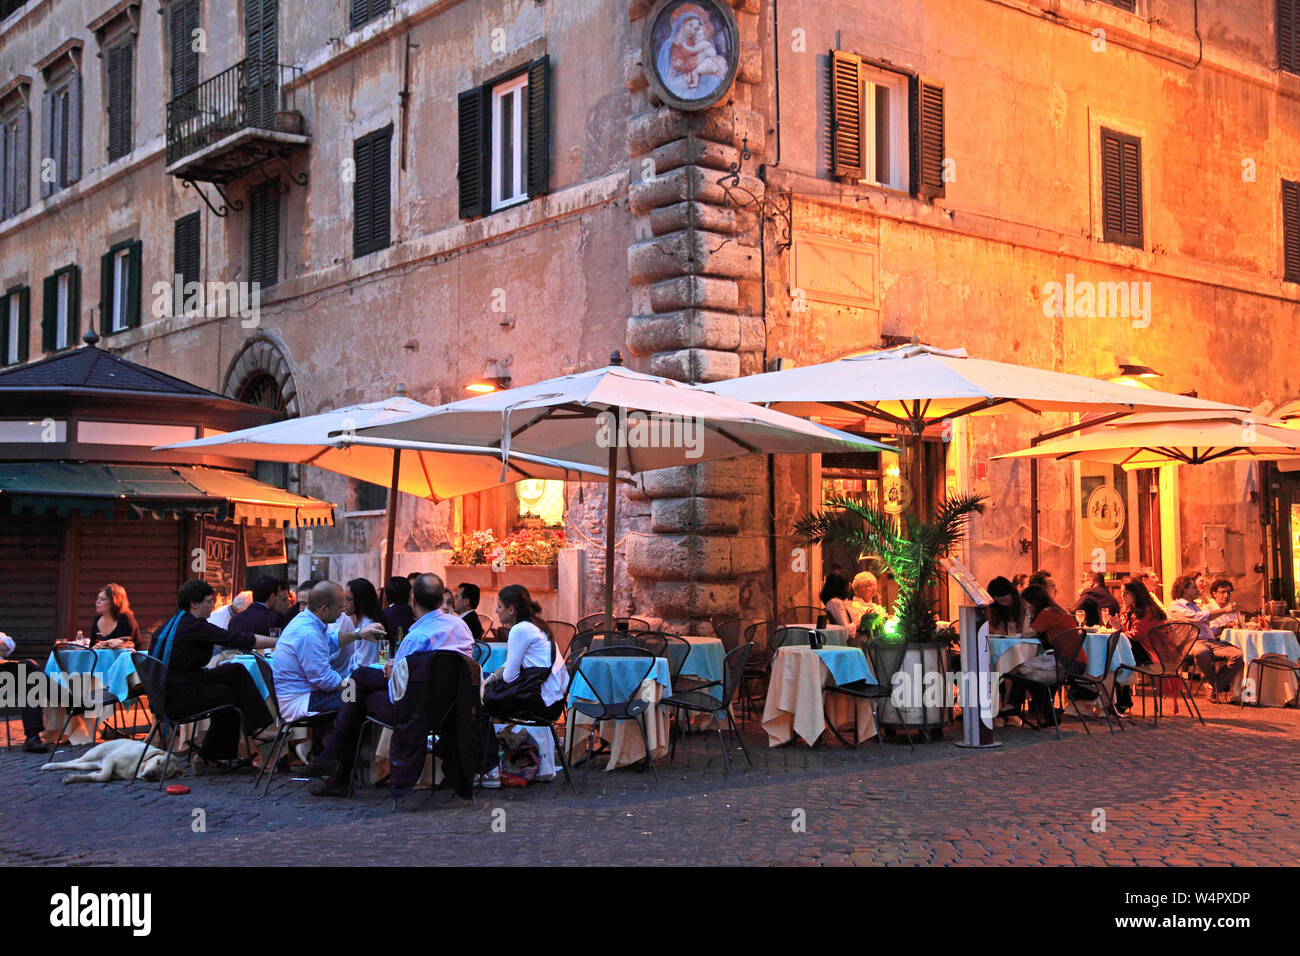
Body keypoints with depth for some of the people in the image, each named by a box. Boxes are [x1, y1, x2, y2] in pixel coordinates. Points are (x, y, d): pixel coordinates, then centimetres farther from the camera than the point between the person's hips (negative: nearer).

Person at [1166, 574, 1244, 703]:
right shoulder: (1175, 607, 5)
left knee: (1238, 655, -21)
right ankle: (1217, 685, -21)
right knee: (1202, 652, -44)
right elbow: (1198, 617, -10)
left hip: (1211, 641, 8)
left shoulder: (1196, 606, 33)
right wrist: (1224, 610, -8)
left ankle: (1215, 690, -18)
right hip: (1192, 643, -8)